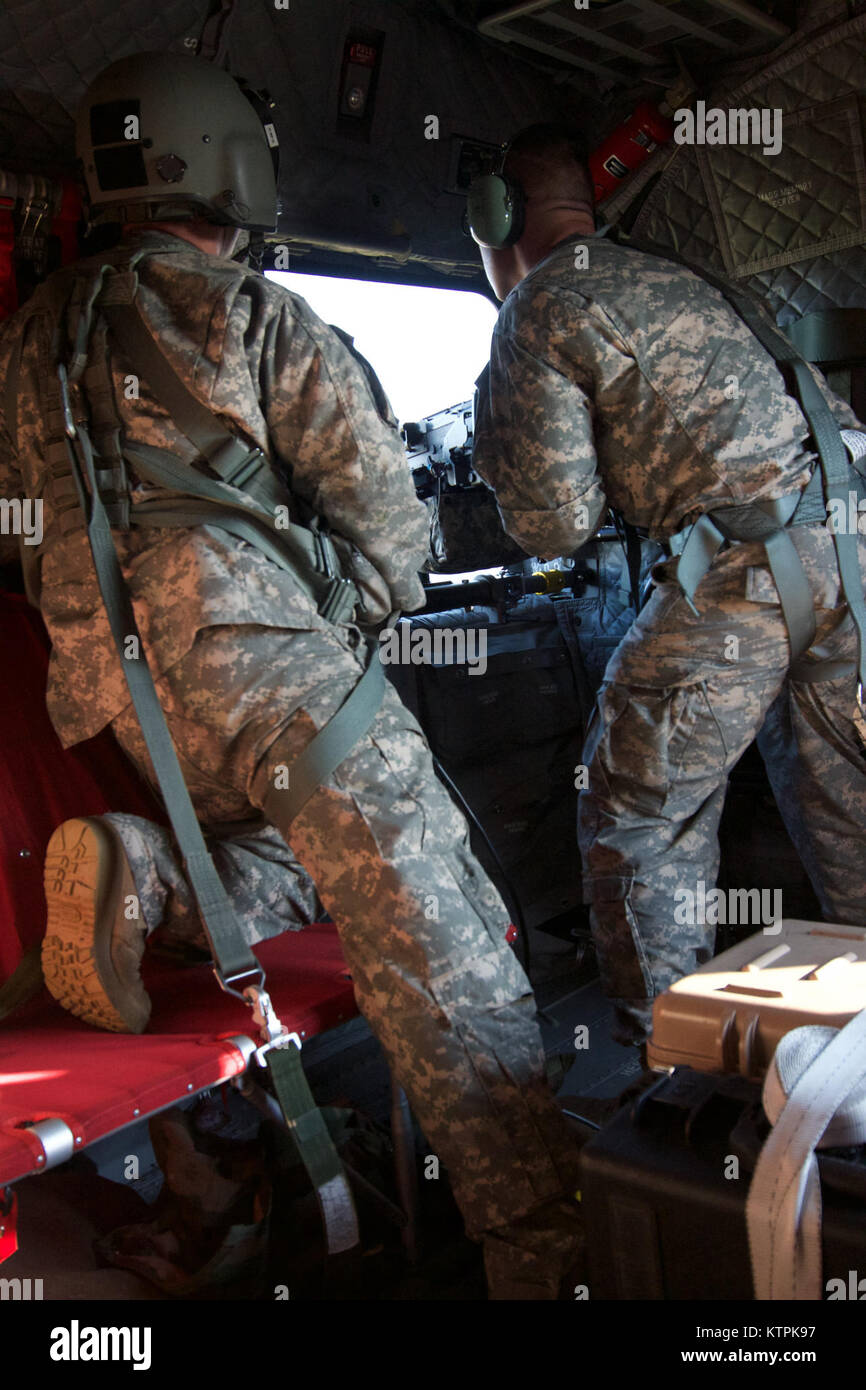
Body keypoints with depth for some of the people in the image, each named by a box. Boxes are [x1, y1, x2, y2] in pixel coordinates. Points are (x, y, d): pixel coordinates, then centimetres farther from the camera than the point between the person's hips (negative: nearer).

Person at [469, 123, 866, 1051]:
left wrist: (493, 420, 11)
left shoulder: (537, 317, -2)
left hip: (743, 567, -8)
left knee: (639, 812, 6)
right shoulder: (670, 277, 23)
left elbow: (554, 528, -6)